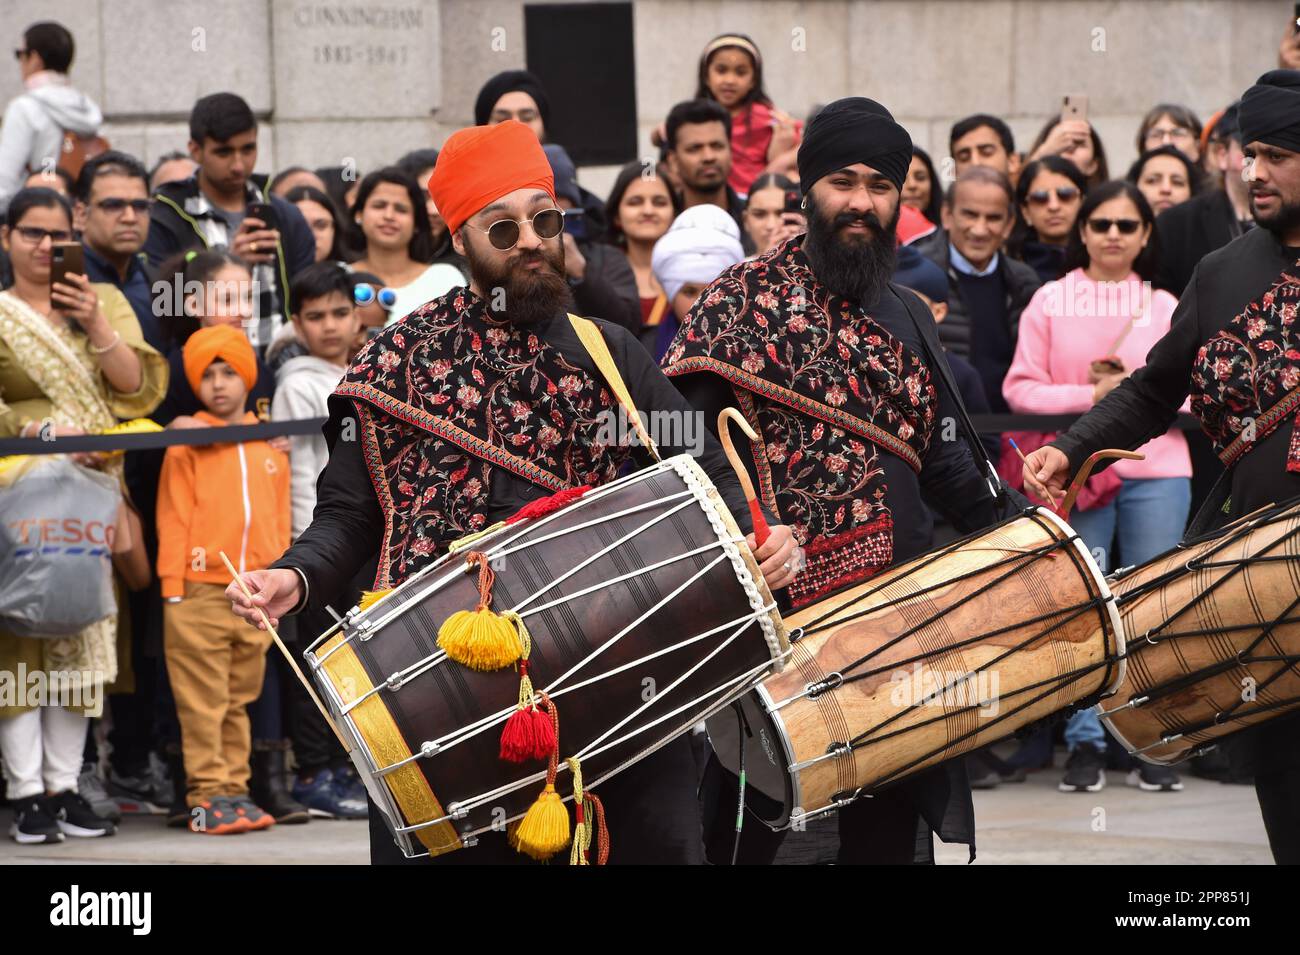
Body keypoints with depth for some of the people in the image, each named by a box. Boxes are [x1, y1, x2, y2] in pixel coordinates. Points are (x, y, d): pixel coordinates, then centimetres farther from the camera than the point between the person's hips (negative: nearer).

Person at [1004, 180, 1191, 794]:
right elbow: (1020, 389, 1)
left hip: (1156, 472, 1)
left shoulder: (1165, 307, 12)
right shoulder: (1050, 301, 8)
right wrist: (1090, 396, -11)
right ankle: (1084, 745, 3)